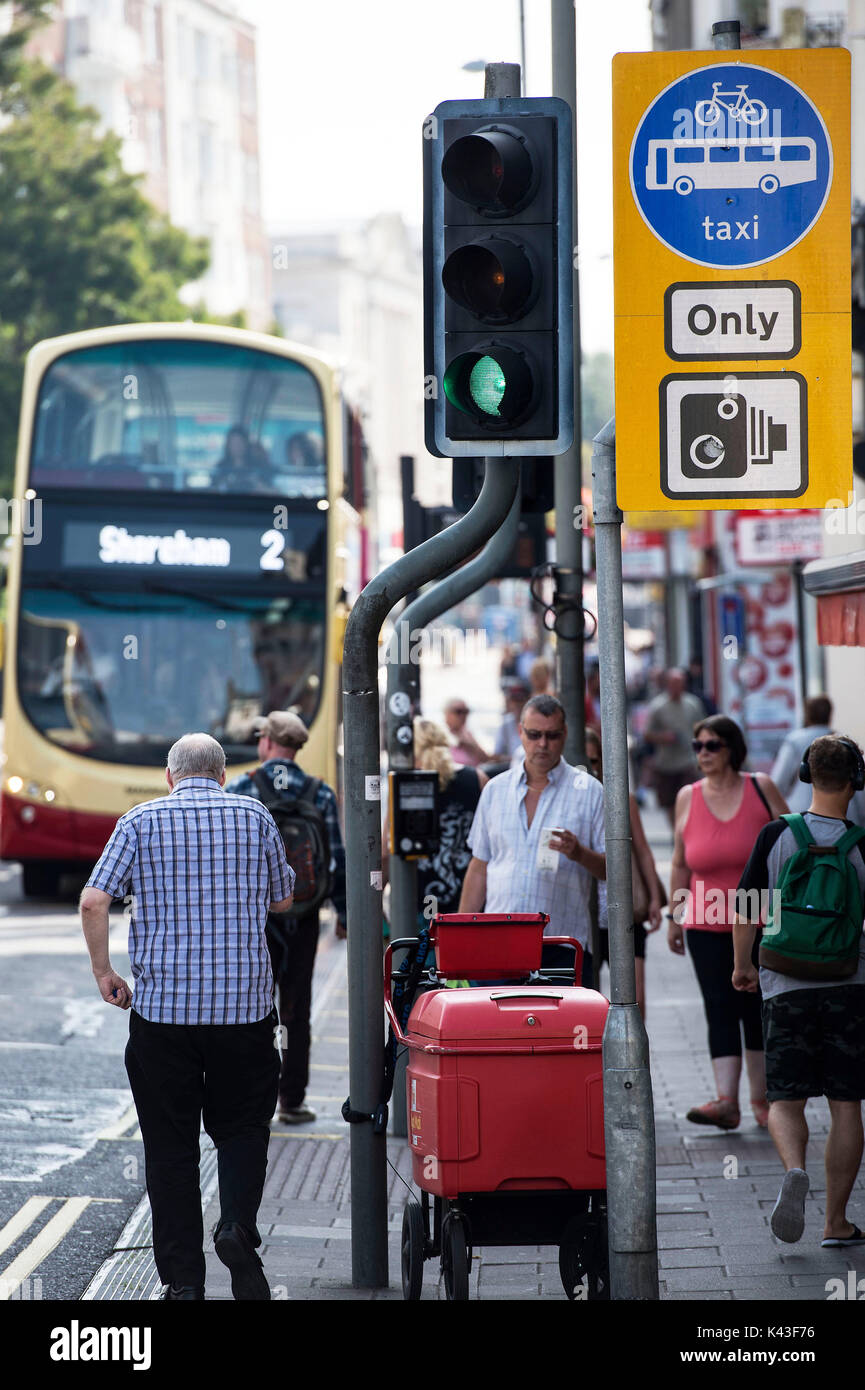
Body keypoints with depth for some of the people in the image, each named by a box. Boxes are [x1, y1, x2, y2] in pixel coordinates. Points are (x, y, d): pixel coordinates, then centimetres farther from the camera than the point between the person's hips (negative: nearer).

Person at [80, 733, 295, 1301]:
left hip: (162, 1005, -1)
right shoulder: (256, 818, 4)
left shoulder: (142, 821, 1)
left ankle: (183, 1278, 6)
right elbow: (282, 900, 16)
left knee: (170, 1146, 6)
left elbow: (94, 901, -7)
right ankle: (238, 1226, -9)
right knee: (242, 1127, 15)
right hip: (245, 1004, 1)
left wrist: (103, 970, 5)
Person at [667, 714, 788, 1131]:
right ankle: (726, 1101, -16)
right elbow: (681, 863, 10)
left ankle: (761, 1099, 16)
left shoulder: (760, 788, -2)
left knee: (757, 1010, 6)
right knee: (720, 1010, -8)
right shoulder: (688, 798, 3)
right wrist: (675, 914, 9)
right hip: (707, 927, 1)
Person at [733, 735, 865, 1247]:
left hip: (786, 987, 1)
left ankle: (794, 1170, -22)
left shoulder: (776, 836, -3)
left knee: (786, 1098, 8)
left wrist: (743, 966, 16)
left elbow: (744, 908, 0)